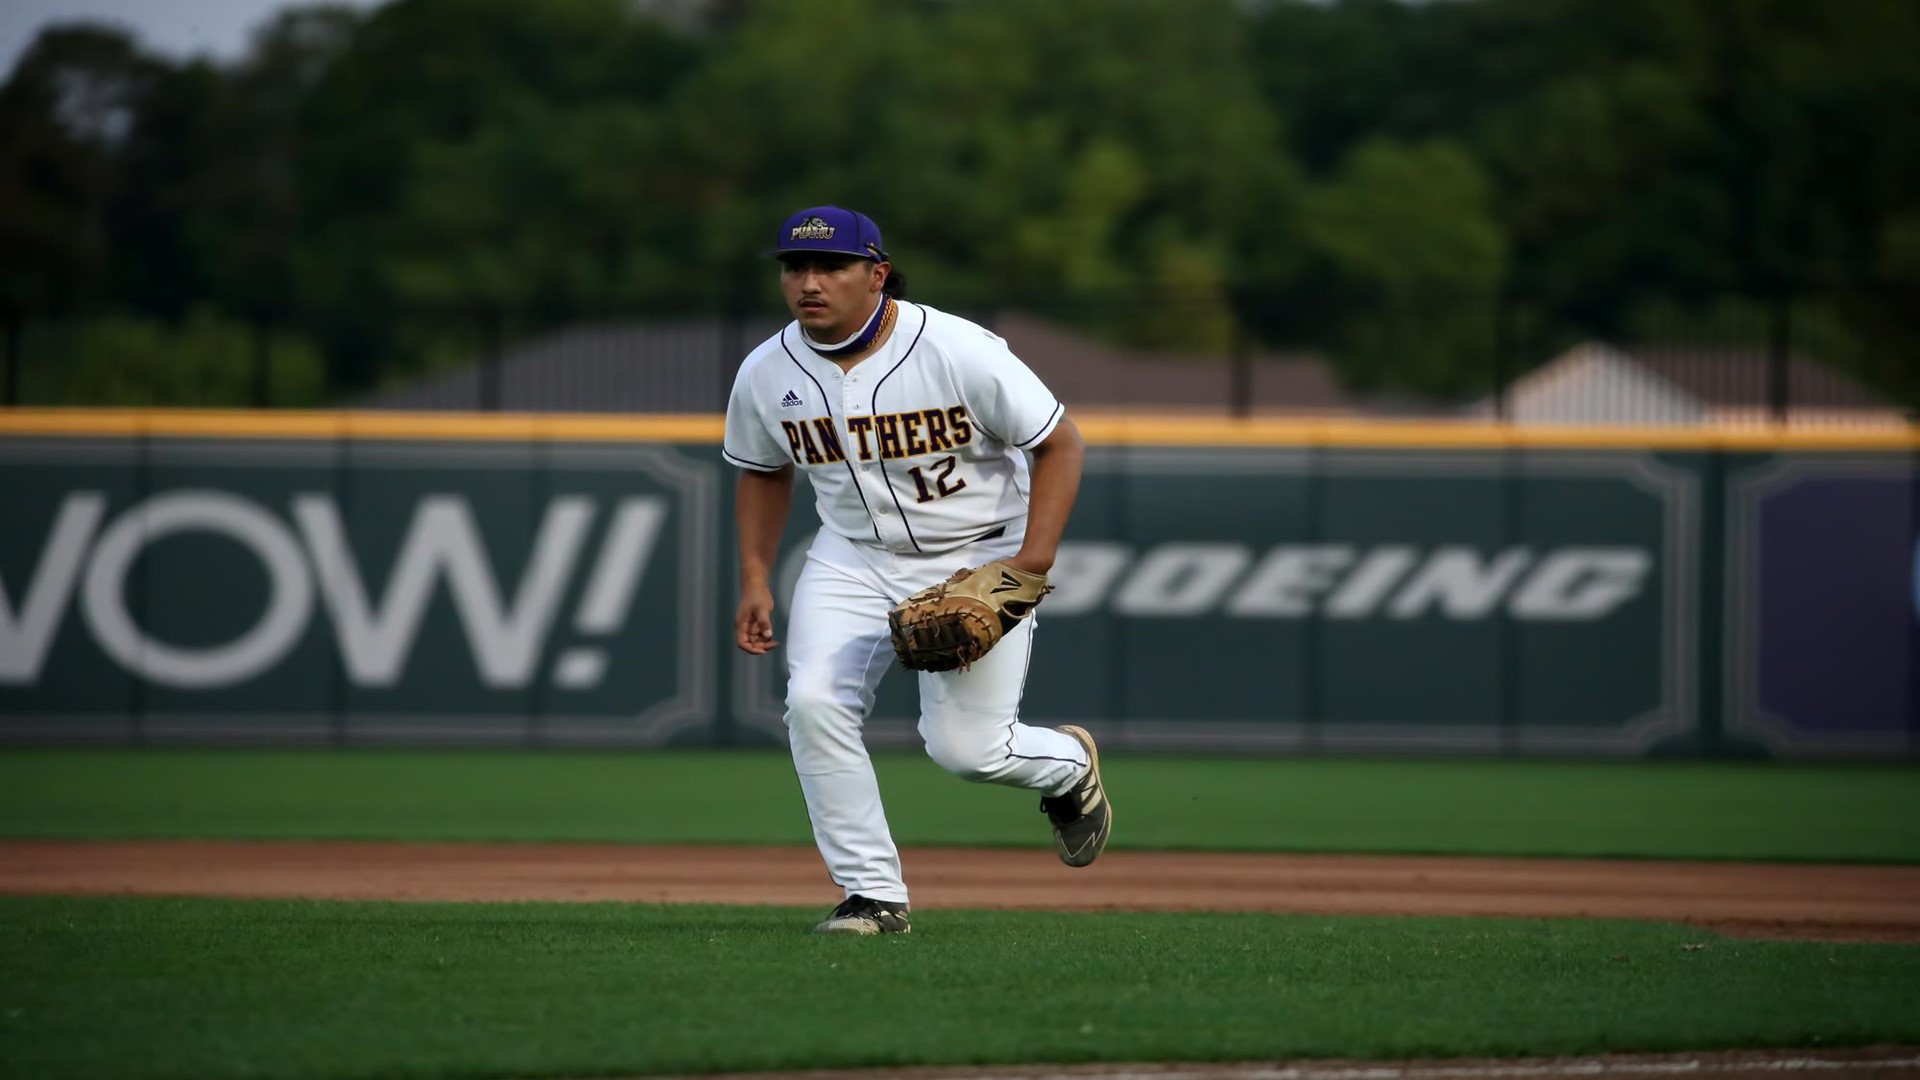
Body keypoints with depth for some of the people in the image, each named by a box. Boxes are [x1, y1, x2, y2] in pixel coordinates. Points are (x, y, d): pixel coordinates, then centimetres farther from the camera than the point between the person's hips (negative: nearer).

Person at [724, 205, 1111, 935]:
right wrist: (755, 581, 3)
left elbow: (1060, 444, -14)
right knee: (814, 704, -19)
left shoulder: (960, 353, -22)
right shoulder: (765, 374, -7)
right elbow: (764, 472, 13)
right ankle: (875, 895, -8)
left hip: (981, 559, -4)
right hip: (853, 559, 4)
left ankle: (1068, 765, 28)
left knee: (966, 747, -9)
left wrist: (1032, 564, -23)